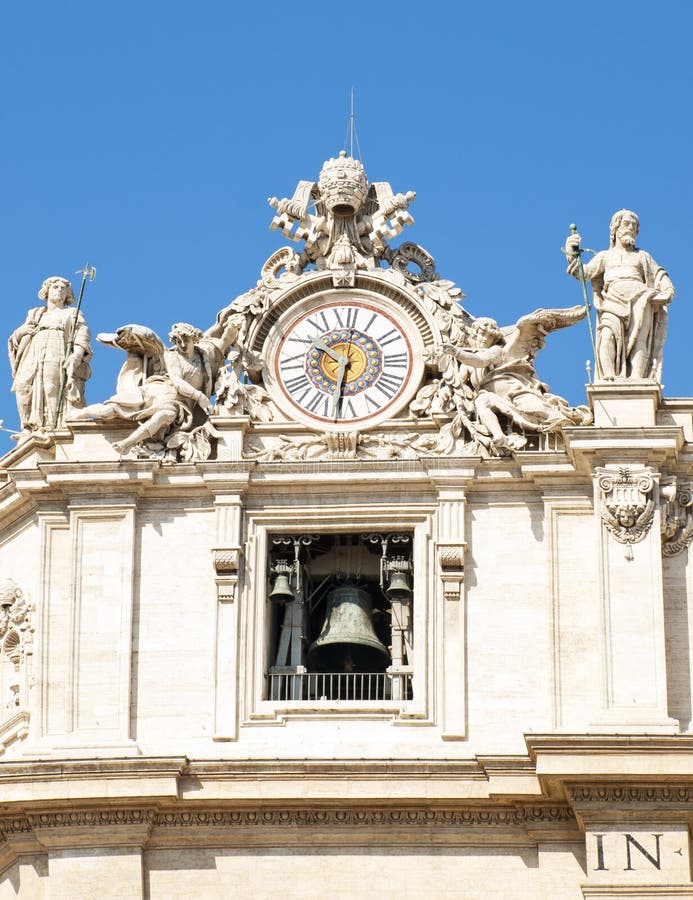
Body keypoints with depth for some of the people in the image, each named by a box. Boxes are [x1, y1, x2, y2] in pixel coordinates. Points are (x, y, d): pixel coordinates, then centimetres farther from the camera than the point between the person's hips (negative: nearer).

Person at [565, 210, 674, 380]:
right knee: (608, 333, -29)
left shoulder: (643, 256, 29)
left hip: (639, 302, 1)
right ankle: (609, 376, -39)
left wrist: (668, 291, 0)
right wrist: (572, 256, 0)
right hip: (614, 303, -1)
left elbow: (661, 277, 22)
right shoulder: (605, 256, 27)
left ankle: (636, 379, -31)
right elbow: (584, 273, 16)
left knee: (639, 340, -20)